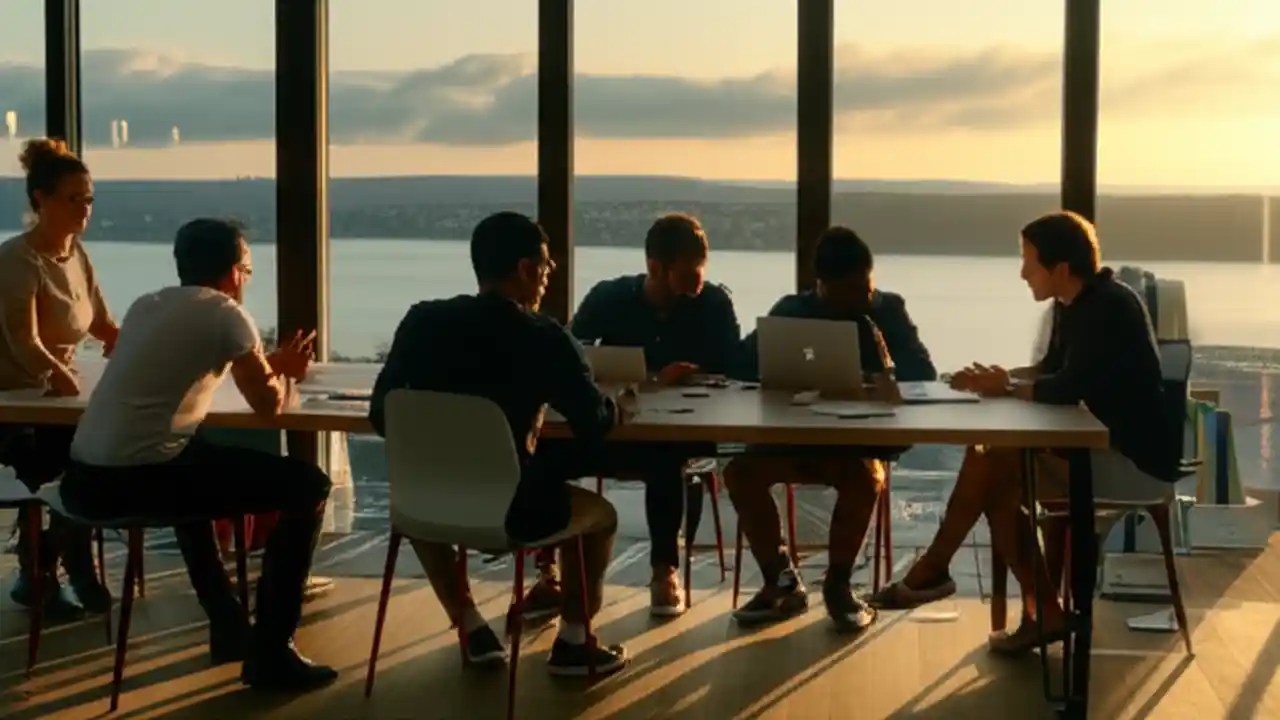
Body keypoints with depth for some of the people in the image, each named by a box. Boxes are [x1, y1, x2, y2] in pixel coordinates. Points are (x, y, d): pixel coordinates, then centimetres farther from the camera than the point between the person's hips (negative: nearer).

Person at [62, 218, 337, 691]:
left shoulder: (146, 305, 21)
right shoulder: (224, 313, -1)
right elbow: (269, 405, 5)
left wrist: (271, 366, 36)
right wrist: (283, 373, 27)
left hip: (84, 479, 8)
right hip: (139, 480, -8)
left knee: (197, 464, 39)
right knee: (308, 487, 3)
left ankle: (228, 627, 40)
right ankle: (270, 653, 4)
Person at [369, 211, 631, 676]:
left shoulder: (422, 322, 0)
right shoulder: (542, 337, -10)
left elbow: (381, 417, 6)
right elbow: (594, 424, -8)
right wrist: (616, 409, 16)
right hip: (513, 511, -3)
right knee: (599, 512, 28)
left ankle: (473, 632, 39)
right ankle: (572, 643, 30)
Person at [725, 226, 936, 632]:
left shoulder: (888, 311, 2)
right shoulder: (792, 311, 3)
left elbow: (924, 376, -8)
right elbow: (742, 365, -5)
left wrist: (888, 371, -27)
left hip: (862, 441, -1)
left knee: (866, 477, -35)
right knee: (741, 470, -25)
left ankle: (838, 584, -11)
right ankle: (781, 583, -7)